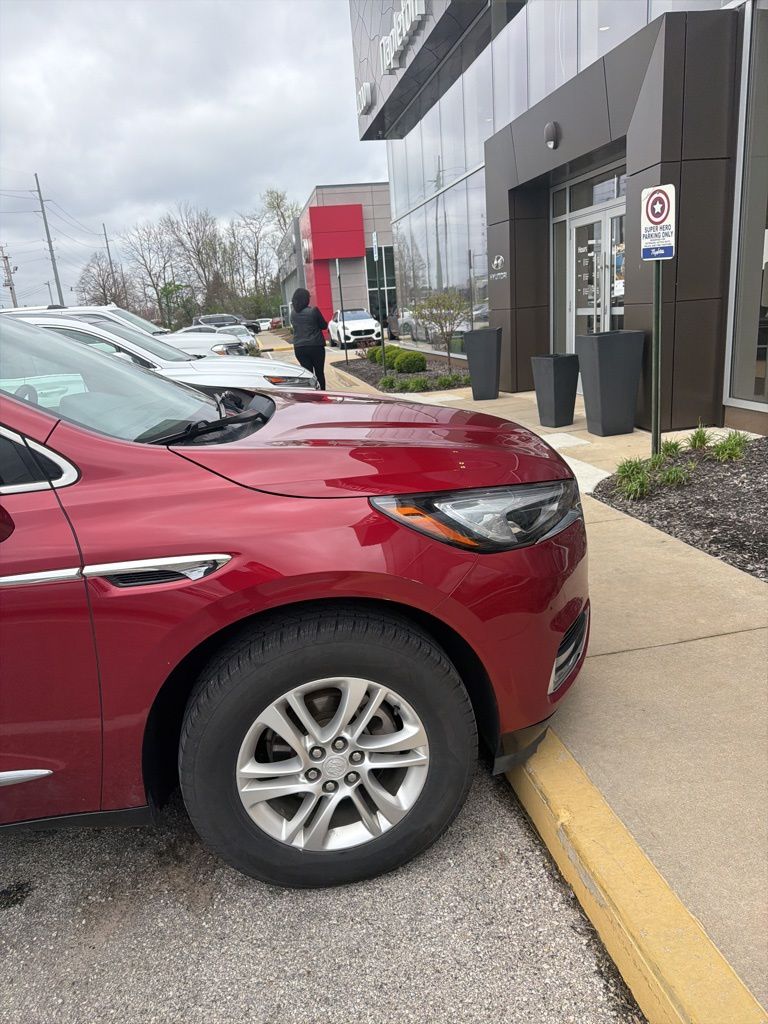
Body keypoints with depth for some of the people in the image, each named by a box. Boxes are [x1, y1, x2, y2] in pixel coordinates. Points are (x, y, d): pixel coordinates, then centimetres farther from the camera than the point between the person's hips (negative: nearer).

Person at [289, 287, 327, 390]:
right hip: (315, 346, -3)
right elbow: (324, 326, -1)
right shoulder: (313, 310, -11)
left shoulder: (293, 313, 2)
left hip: (299, 348, 3)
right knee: (319, 373, 9)